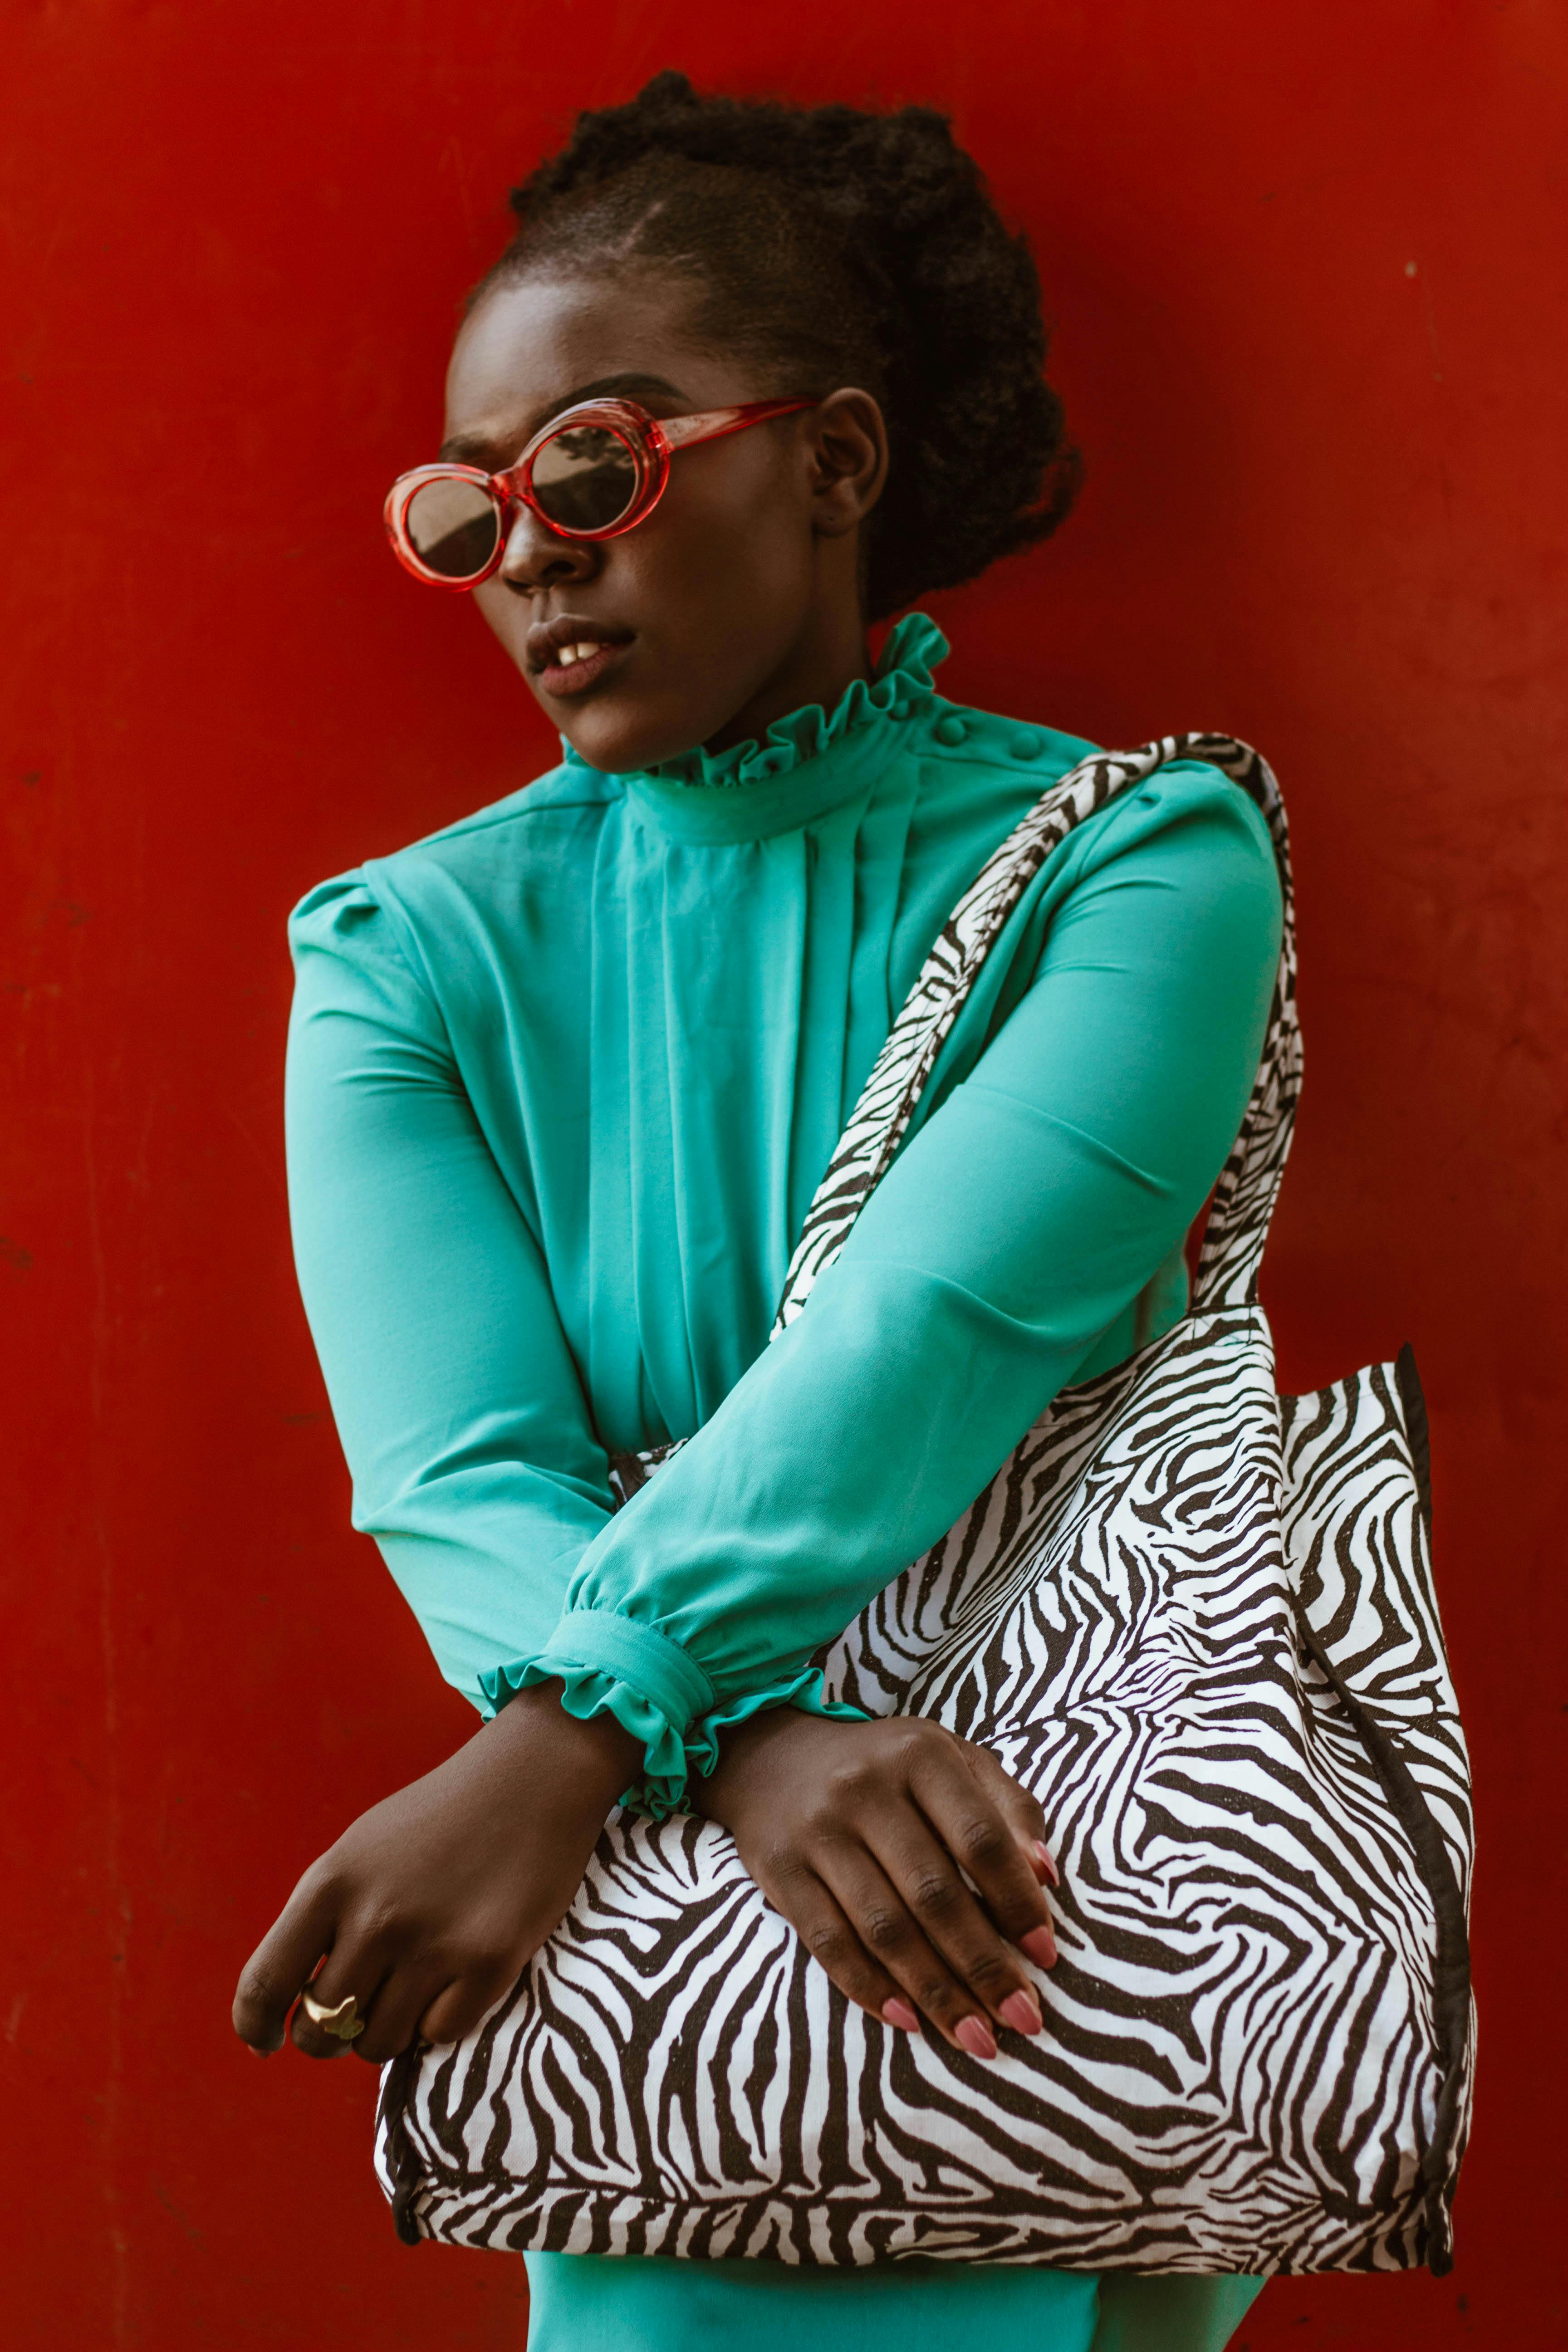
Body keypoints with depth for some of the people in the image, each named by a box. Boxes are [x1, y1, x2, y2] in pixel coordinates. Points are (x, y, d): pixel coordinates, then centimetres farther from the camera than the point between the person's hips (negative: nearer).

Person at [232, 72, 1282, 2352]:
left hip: (1078, 1969, -1)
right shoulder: (414, 956, 2)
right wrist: (752, 1739, -29)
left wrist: (559, 1750, -29)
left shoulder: (1140, 860, -4)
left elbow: (945, 1328, -19)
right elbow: (459, 1479, -11)